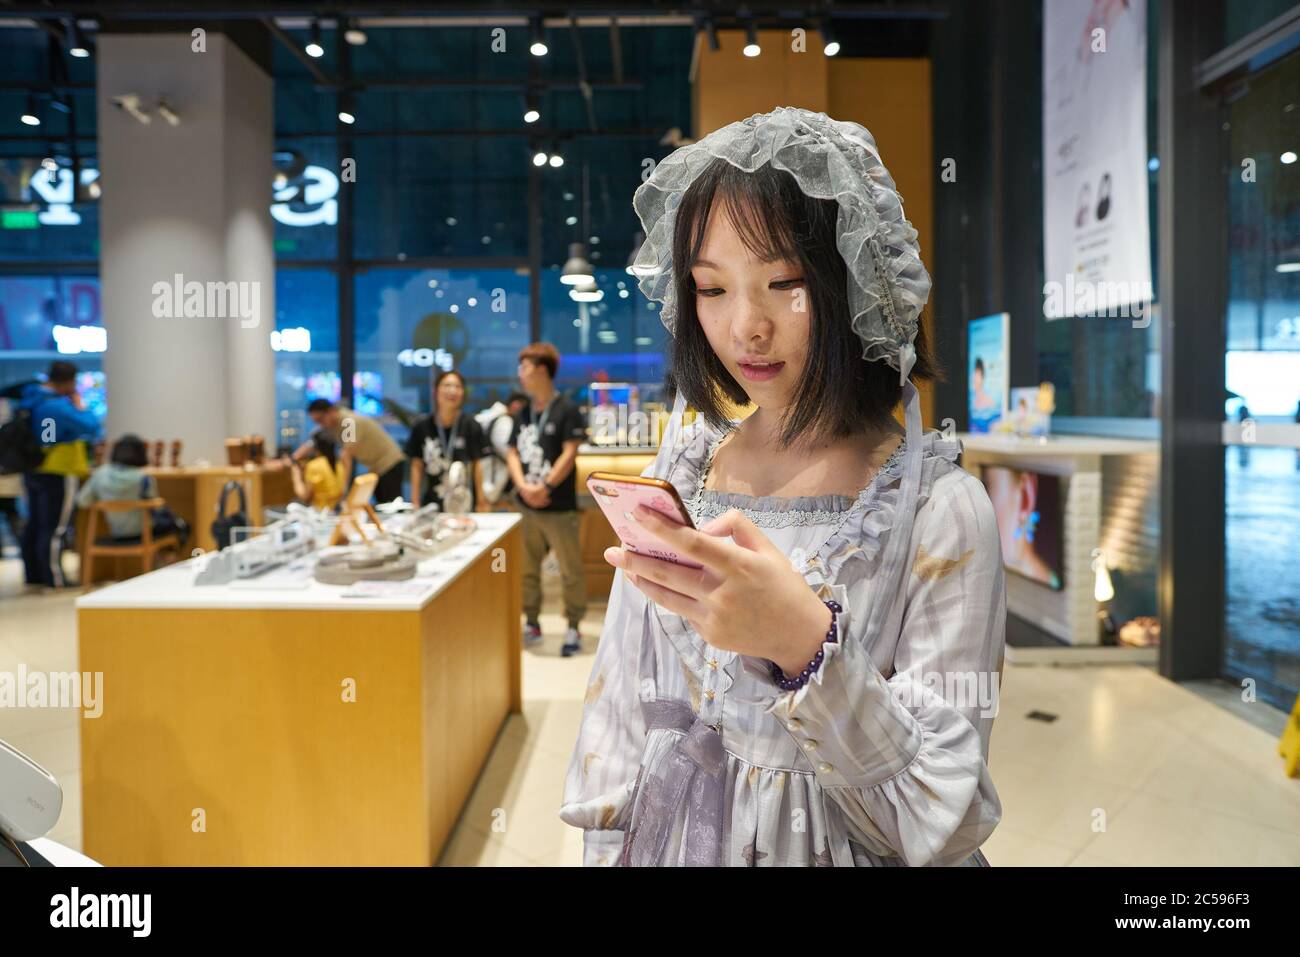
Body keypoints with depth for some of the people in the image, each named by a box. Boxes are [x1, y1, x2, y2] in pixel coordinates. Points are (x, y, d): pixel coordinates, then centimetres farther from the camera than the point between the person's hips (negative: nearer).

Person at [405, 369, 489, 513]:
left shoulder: (470, 425, -4)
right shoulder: (421, 426, -1)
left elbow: (476, 464, 0)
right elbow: (417, 466, 5)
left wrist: (481, 501, 0)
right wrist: (415, 502, 3)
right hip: (431, 502, 1)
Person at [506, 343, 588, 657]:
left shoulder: (566, 411, -6)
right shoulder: (523, 413, 11)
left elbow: (569, 455, -12)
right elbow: (513, 454, 7)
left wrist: (545, 487, -17)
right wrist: (523, 487, -10)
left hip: (559, 507, -6)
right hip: (525, 506, 6)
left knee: (571, 571, 1)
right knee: (527, 569, 13)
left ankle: (573, 628, 13)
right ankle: (531, 624, 27)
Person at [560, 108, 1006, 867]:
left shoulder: (939, 507, -18)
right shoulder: (675, 474, -7)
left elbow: (941, 826, -21)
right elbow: (621, 722, 0)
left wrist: (808, 645, -34)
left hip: (838, 847, -3)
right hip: (665, 840, 4)